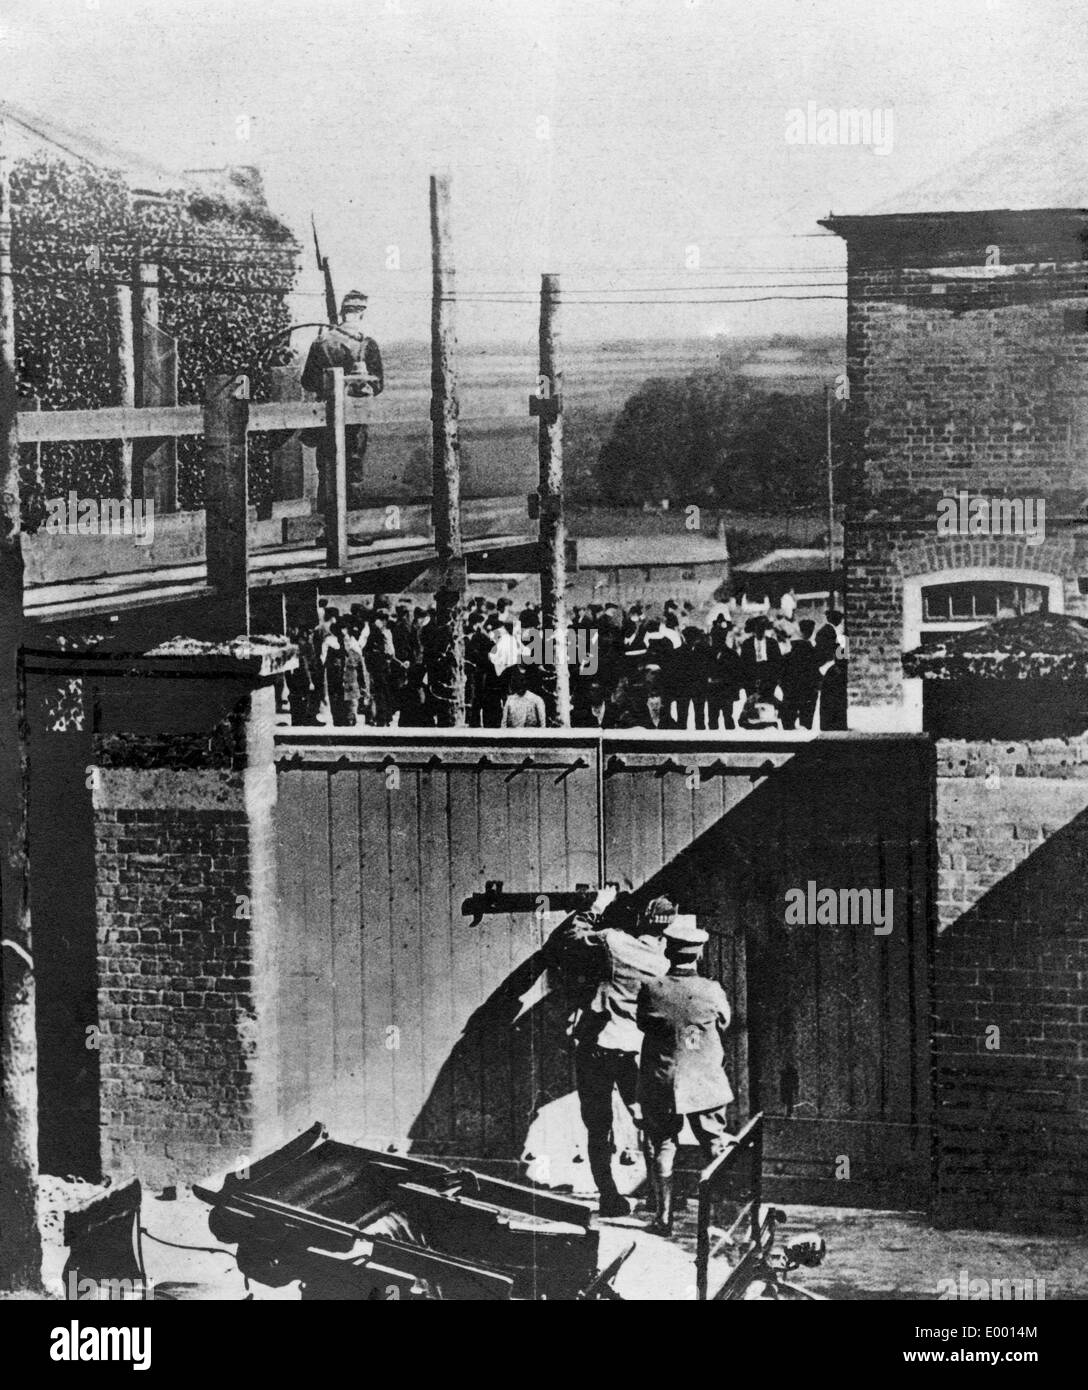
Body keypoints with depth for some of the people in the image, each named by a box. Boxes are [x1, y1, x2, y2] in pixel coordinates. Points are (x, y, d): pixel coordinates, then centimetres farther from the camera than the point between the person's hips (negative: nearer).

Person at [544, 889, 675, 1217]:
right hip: (637, 1050, 3)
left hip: (596, 1046, -3)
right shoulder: (663, 962, 0)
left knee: (598, 1127, 7)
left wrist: (593, 910, 2)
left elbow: (556, 946, -5)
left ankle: (611, 1199, 6)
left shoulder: (611, 942, -13)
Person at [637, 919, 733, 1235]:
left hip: (659, 1087, 0)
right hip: (707, 1086, 0)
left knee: (660, 1149, 12)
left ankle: (663, 1218, 14)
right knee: (715, 1150, 13)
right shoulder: (713, 991, -12)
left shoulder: (651, 990, -13)